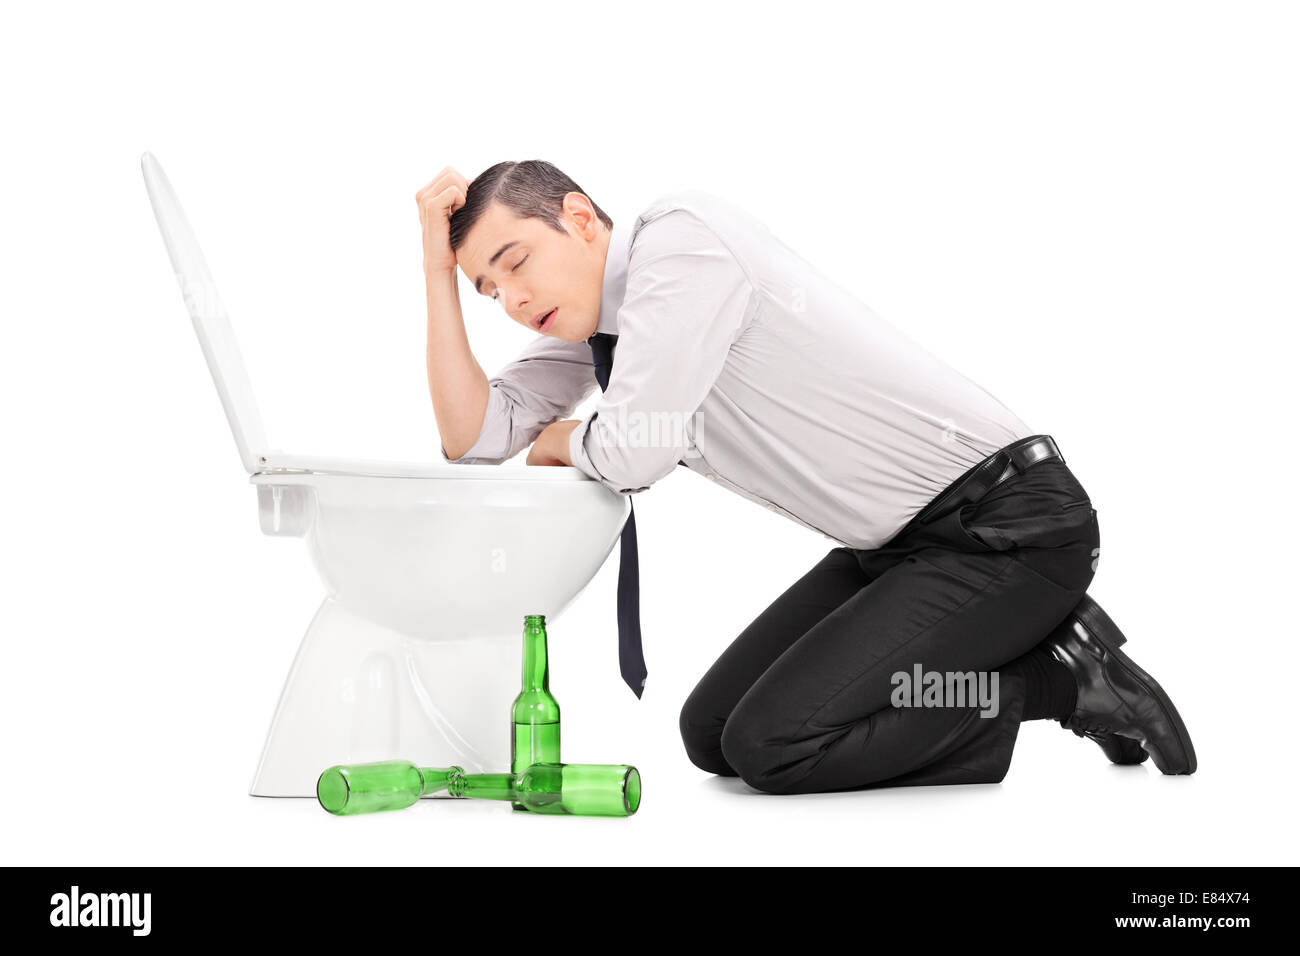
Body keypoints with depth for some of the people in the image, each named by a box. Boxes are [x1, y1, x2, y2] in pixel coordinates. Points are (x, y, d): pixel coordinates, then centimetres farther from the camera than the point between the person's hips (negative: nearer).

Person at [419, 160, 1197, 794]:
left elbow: (632, 455, -23)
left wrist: (557, 442, 0)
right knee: (712, 735, 7)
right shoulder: (589, 313, 10)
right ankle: (1030, 643, 12)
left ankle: (1059, 679, -2)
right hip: (904, 540, 10)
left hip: (1010, 525, -10)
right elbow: (477, 439, 3)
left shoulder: (681, 235, -17)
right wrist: (440, 266, -2)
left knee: (771, 745, -18)